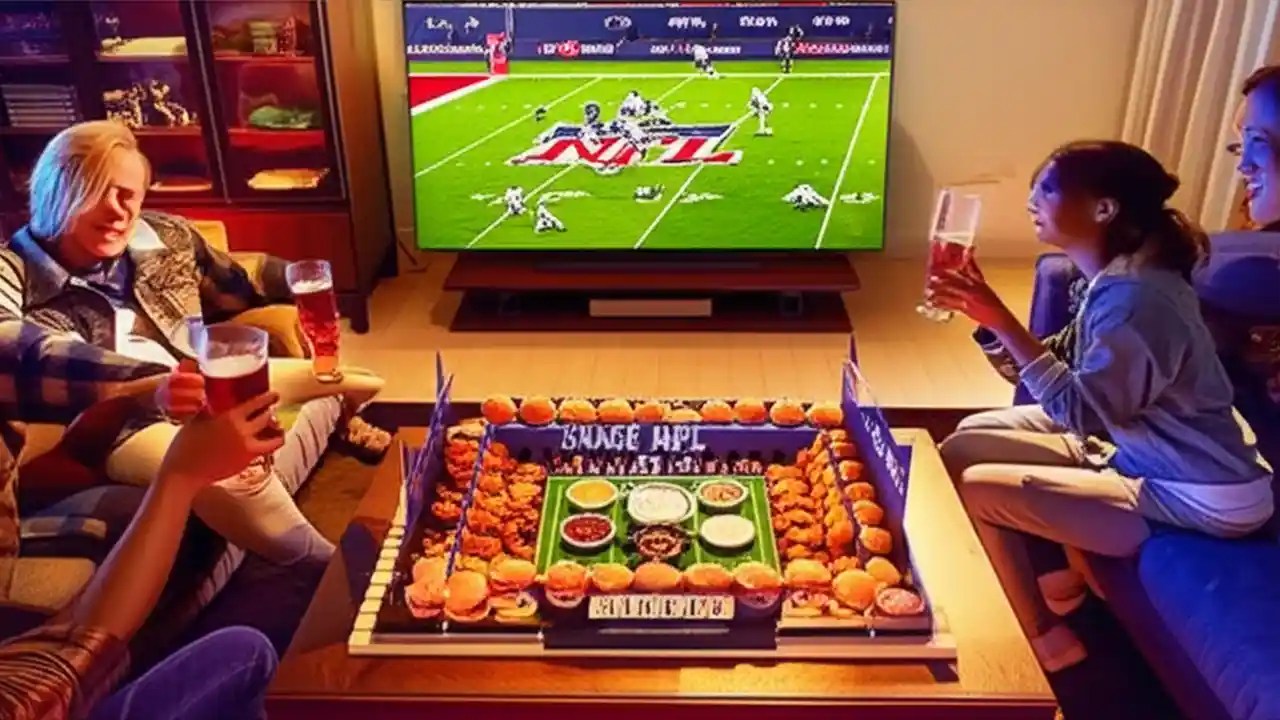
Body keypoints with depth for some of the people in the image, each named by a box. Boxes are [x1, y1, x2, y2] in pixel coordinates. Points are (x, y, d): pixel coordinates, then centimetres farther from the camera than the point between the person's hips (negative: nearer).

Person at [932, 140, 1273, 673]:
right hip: (1138, 452, 10)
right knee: (964, 446, 7)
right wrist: (982, 309, -3)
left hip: (1196, 496, -9)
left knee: (975, 489, -10)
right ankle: (1051, 579, 19)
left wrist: (1001, 321, -26)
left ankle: (1043, 640, 11)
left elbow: (1079, 412, -26)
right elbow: (1052, 368, 8)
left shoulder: (1136, 295, -26)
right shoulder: (1117, 278, 4)